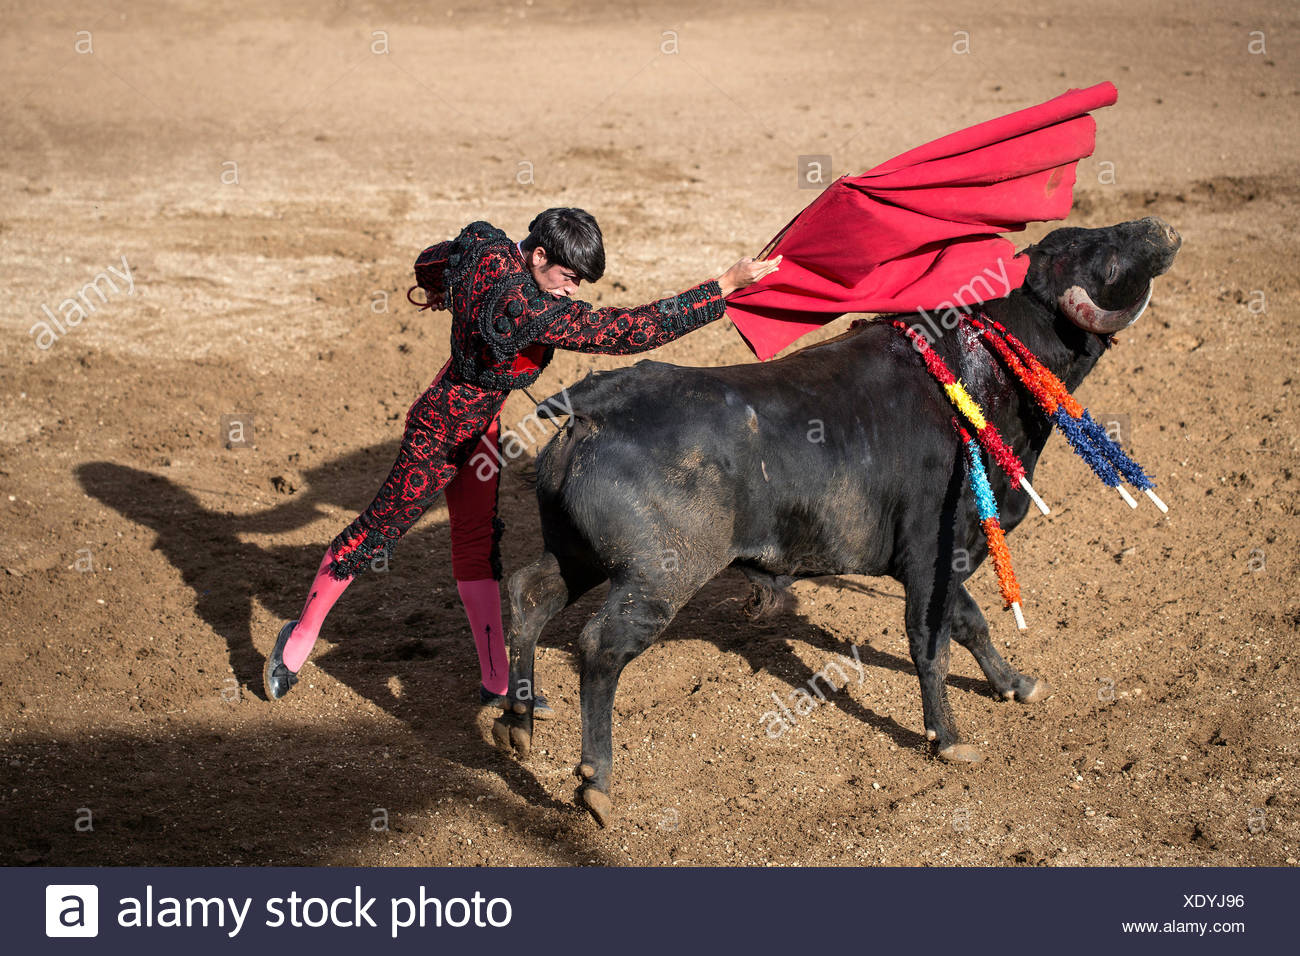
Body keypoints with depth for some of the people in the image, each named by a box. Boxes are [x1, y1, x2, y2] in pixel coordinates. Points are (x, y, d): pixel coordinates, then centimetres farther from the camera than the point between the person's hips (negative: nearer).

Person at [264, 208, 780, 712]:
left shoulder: (487, 249, -11)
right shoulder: (531, 312, -35)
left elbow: (429, 261, 12)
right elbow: (631, 329, -36)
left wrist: (438, 292, 37)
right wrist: (725, 286, -34)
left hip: (478, 426, 10)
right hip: (443, 434, -10)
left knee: (477, 540, 10)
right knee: (382, 528, 5)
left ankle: (496, 679, 16)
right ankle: (301, 634, 22)